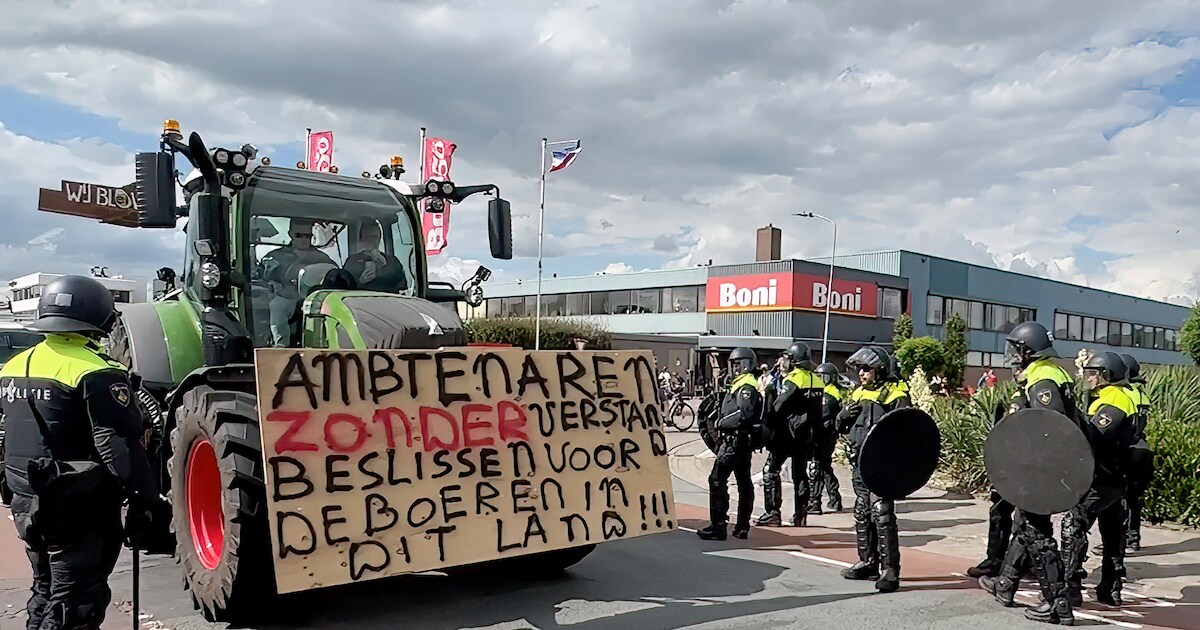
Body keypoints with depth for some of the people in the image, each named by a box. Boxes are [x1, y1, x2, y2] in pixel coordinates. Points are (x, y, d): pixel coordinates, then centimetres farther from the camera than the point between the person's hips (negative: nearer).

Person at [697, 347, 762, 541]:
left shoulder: (746, 387, -12)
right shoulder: (739, 385, 20)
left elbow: (744, 414, -25)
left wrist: (721, 423, -15)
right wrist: (721, 424, 5)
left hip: (734, 440, -11)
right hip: (744, 442, 11)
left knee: (717, 480, -11)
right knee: (744, 482, 11)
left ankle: (718, 526, -12)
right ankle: (742, 527, 17)